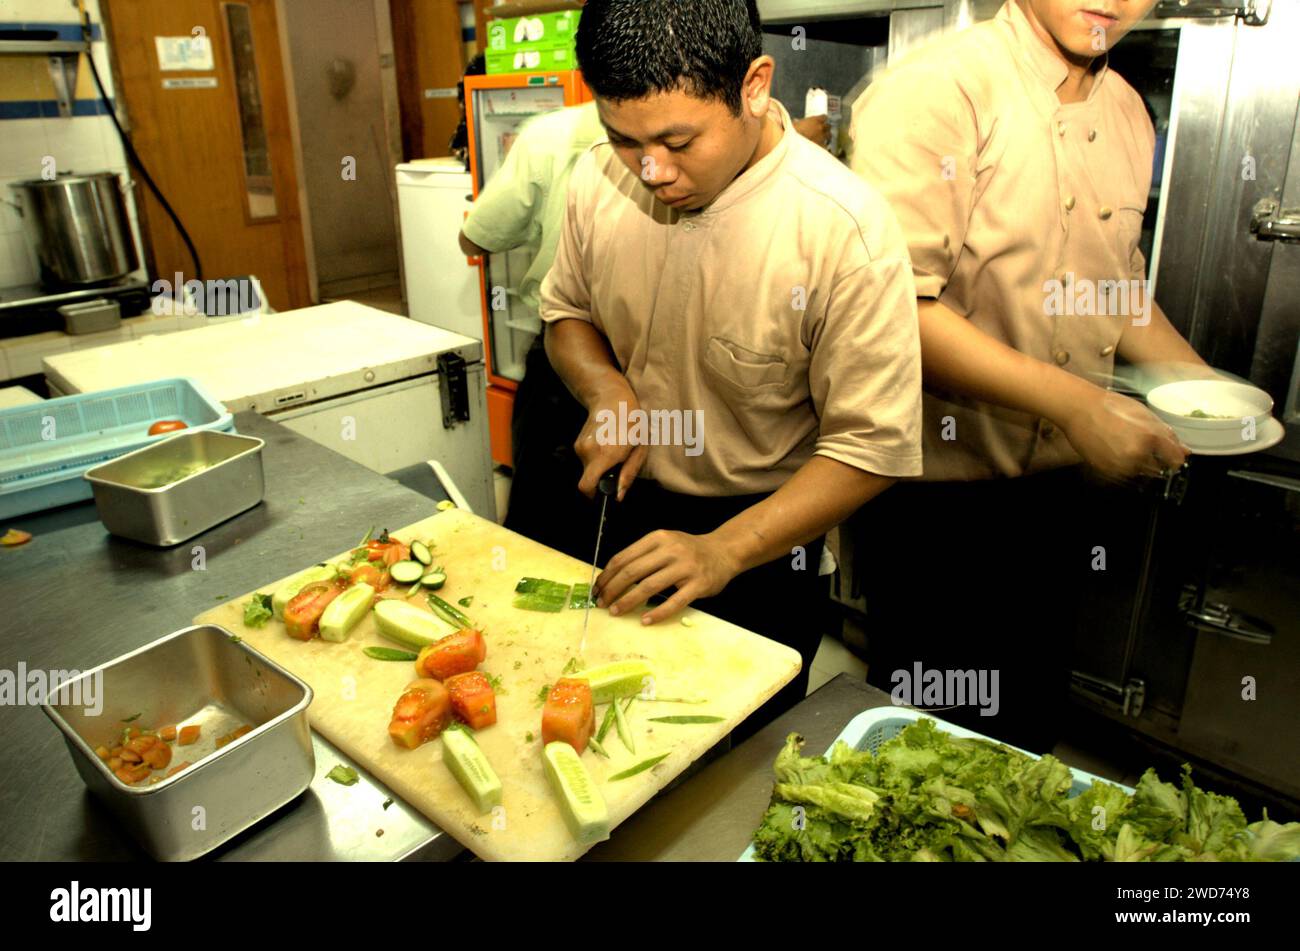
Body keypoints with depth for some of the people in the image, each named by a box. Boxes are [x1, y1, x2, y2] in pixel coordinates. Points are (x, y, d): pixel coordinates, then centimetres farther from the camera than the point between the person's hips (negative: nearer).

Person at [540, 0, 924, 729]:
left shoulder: (847, 230, -26)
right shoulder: (601, 179, -12)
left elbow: (873, 446, -22)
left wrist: (724, 551, -30)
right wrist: (606, 390, -15)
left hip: (763, 536, -4)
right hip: (629, 507, 4)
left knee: (744, 743, 18)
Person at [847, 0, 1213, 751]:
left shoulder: (1127, 113, 11)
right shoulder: (938, 87, -14)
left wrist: (1203, 383, 10)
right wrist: (1071, 402, -25)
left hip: (1060, 491, 7)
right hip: (939, 499, -7)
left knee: (1026, 730, 20)